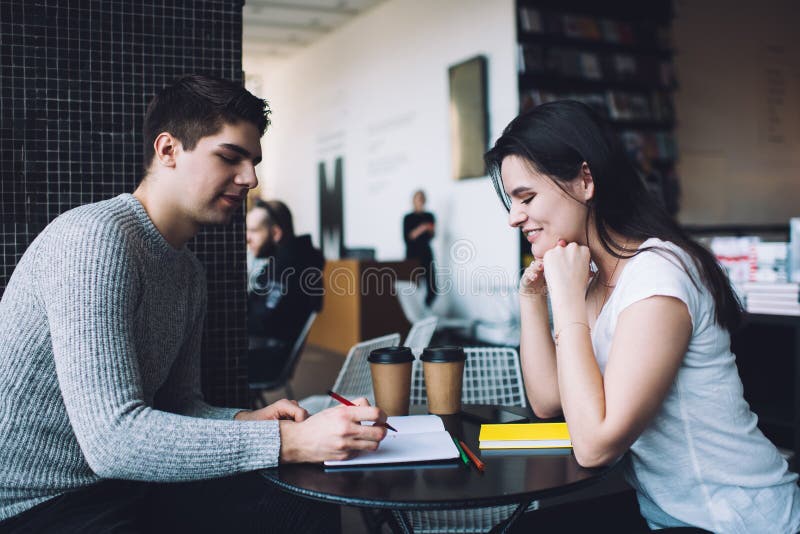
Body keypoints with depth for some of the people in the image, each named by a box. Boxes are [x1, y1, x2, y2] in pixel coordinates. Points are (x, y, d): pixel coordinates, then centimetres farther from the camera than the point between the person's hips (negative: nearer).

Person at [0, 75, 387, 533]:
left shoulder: (189, 271, 8)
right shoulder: (96, 237, -21)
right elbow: (111, 439, -29)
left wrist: (245, 422, -7)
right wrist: (289, 442, -29)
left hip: (124, 487, 9)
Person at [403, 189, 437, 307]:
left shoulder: (429, 216, 11)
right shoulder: (408, 218, -1)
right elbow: (406, 238, -7)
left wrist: (431, 230, -3)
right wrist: (419, 230, -18)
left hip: (426, 254, 4)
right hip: (412, 254, -4)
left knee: (432, 288, -2)